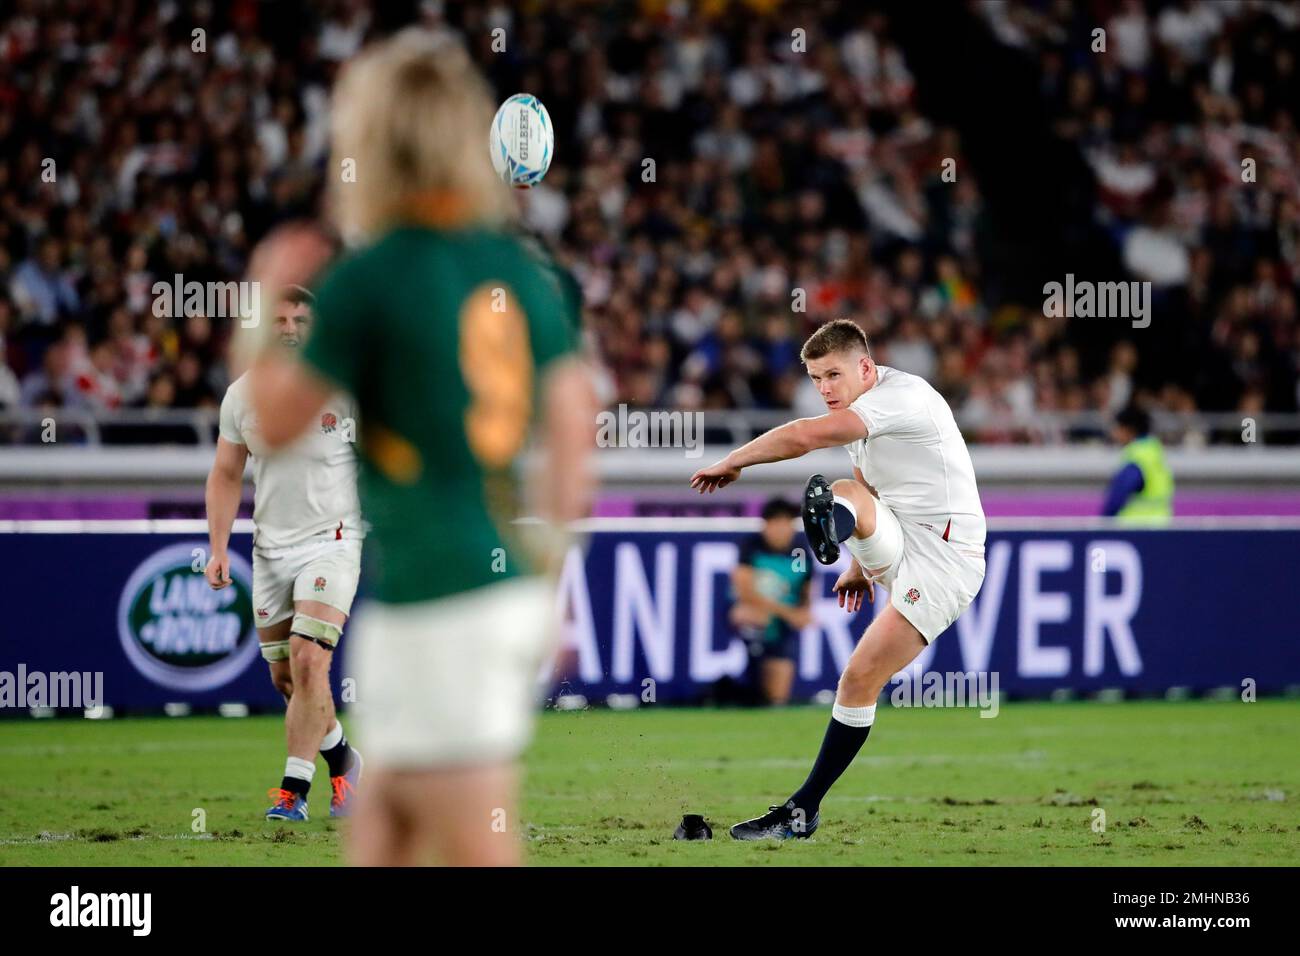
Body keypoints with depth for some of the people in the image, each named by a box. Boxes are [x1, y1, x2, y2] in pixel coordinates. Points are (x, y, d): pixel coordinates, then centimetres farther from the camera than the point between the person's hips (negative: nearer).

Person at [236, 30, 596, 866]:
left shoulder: (367, 278, -12)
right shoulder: (521, 266, 8)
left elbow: (276, 422, -6)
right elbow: (574, 427, 10)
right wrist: (547, 561, 19)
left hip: (428, 595, -7)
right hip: (513, 582, 7)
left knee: (480, 852, -7)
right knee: (384, 818, 19)